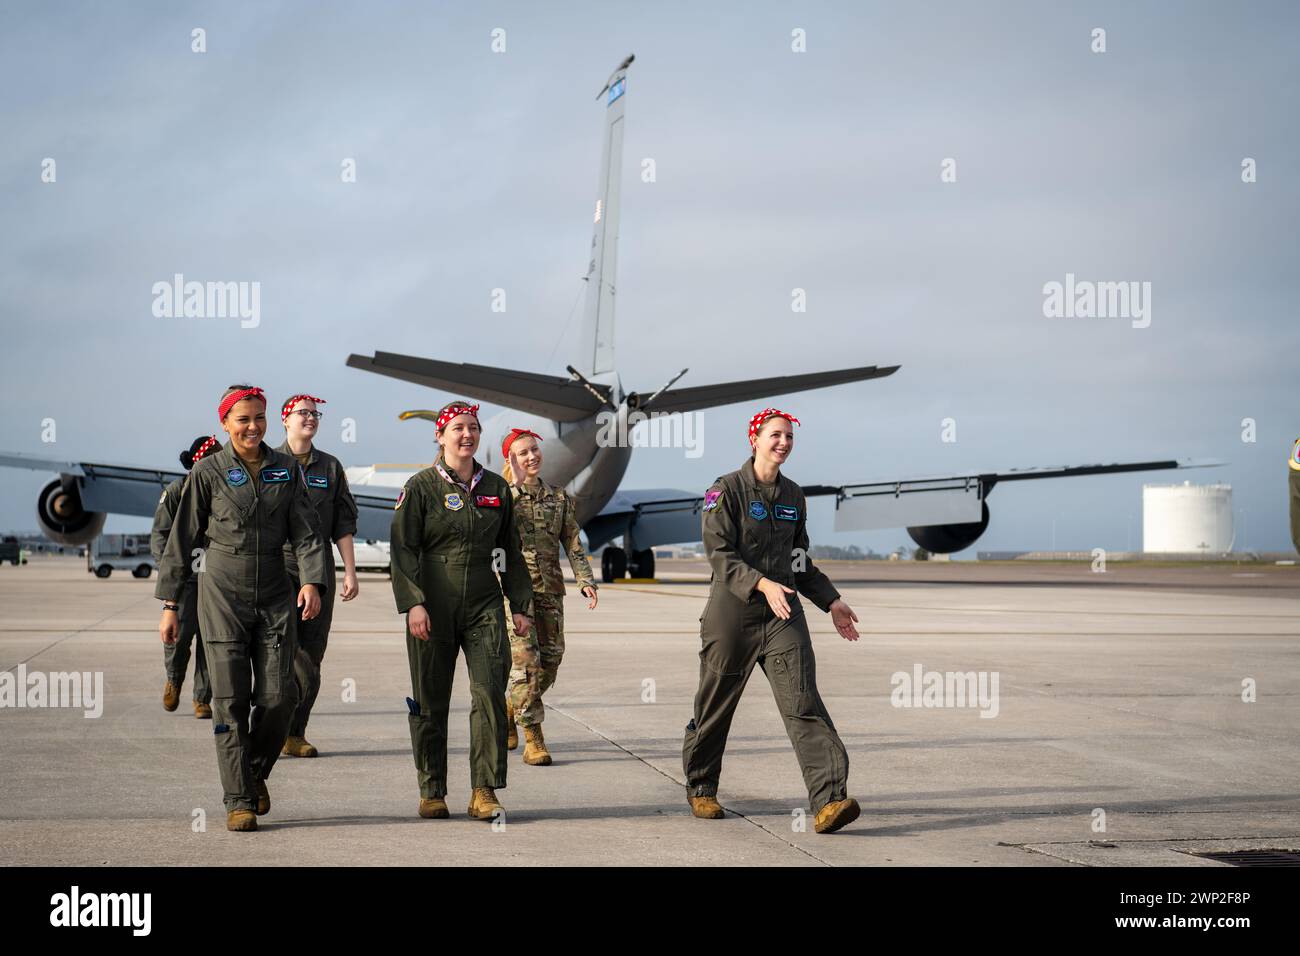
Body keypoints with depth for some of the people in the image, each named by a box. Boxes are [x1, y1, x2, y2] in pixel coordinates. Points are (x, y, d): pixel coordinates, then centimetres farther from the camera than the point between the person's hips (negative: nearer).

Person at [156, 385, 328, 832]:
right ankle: (239, 800, 2)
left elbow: (305, 531, 3)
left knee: (278, 697, -3)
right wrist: (169, 603, 0)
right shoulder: (208, 472, -1)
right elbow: (181, 540, 3)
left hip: (275, 596, 3)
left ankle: (256, 772, 23)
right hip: (222, 595, -2)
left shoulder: (286, 469, 7)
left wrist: (312, 580, -13)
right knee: (230, 701, -4)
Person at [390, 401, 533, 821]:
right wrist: (413, 603, -15)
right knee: (431, 702, 5)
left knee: (491, 692, -10)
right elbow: (402, 549, -5)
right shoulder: (421, 487, 0)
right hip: (433, 608, -2)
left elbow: (511, 552, 17)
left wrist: (520, 605, 13)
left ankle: (484, 791, -4)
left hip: (484, 606, 2)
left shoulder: (496, 488, 11)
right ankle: (432, 793, 16)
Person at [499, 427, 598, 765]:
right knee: (526, 660, -12)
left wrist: (585, 579, -3)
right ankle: (533, 738, -9)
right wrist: (516, 485, -16)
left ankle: (510, 709, 31)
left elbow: (573, 543, 9)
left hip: (549, 589, 4)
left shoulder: (559, 498, 12)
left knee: (550, 661, 6)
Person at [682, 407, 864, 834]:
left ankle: (829, 801, -20)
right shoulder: (726, 489, -6)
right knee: (716, 704, 8)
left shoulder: (792, 495, 12)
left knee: (803, 700, -11)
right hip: (733, 612, -4)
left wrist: (831, 601, 17)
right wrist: (762, 584, -29)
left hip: (784, 612, 4)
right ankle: (700, 789, 30)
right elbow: (719, 554, -16)